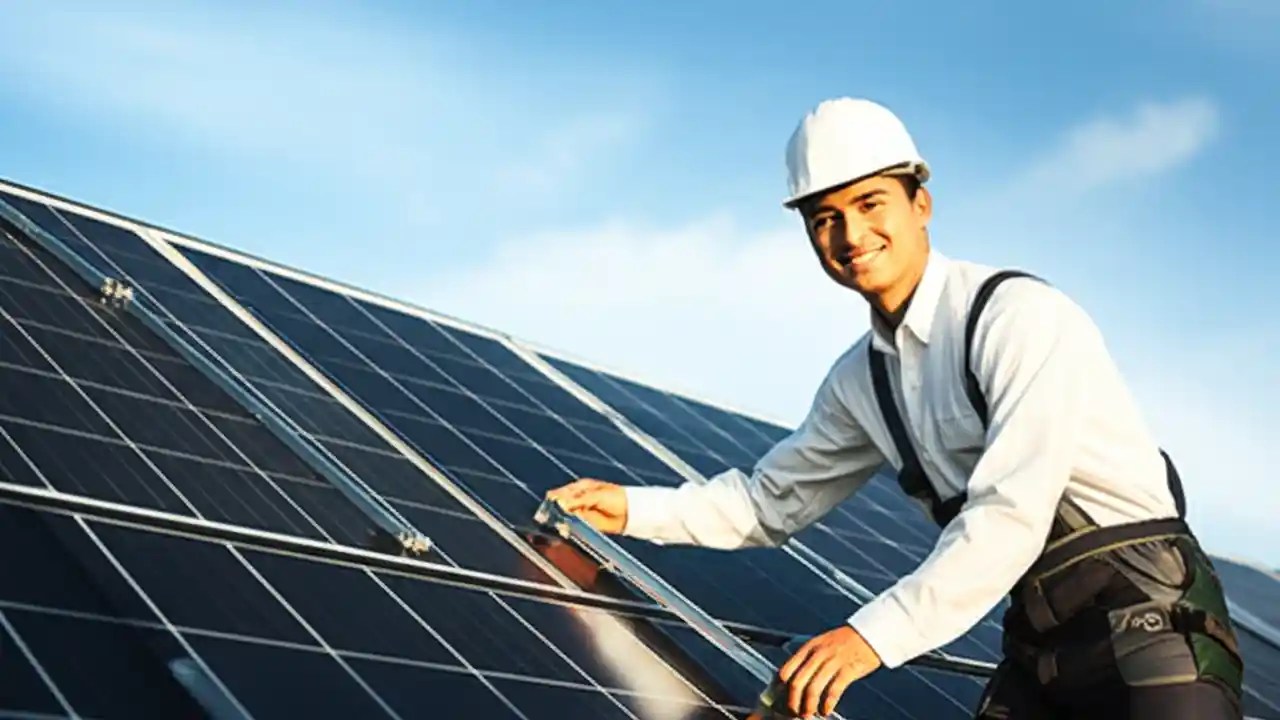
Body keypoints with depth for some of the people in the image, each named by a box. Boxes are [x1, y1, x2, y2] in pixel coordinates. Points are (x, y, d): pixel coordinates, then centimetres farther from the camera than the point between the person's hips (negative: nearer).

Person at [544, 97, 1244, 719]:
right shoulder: (859, 382, 9)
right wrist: (636, 509, 10)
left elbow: (1012, 513, -23)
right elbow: (771, 501, 22)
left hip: (1147, 612, -7)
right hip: (1041, 642, 7)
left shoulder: (1017, 315, -14)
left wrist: (875, 635, -25)